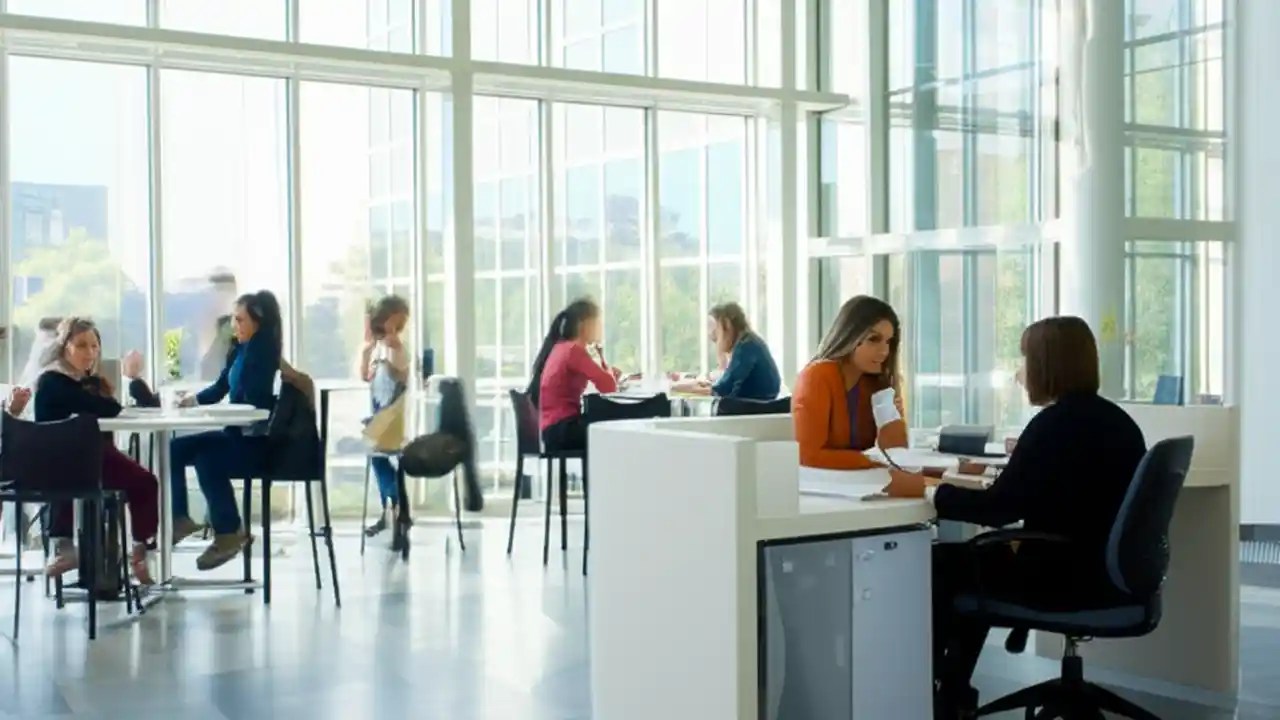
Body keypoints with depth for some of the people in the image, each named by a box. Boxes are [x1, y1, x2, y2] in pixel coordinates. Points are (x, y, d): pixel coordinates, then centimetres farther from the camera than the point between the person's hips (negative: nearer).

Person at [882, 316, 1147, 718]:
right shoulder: (1116, 420, 7)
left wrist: (924, 490, -15)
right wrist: (1023, 458, 31)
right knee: (977, 555, 26)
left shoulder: (1054, 424, -19)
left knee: (940, 566, 9)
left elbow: (1000, 508, -22)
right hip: (1105, 572, 9)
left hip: (1062, 577, -9)